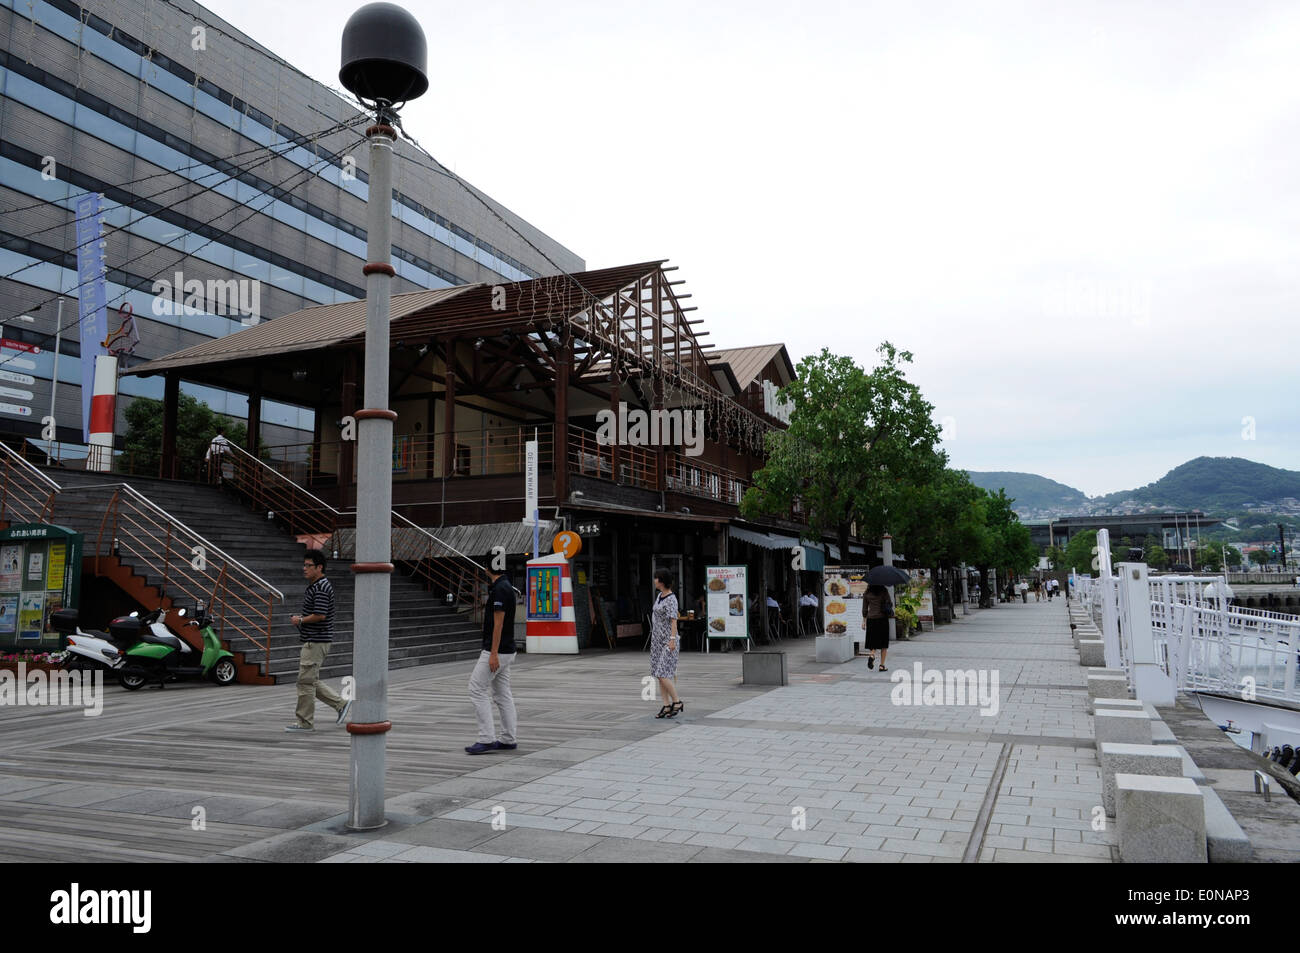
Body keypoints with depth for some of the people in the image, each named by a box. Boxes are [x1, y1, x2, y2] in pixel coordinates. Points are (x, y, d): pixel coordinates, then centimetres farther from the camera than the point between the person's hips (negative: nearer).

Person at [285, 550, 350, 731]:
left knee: (305, 681, -3)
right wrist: (301, 618, 10)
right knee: (312, 681, 14)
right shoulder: (314, 586, 16)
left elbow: (320, 615, -26)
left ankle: (305, 722, 6)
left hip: (316, 641, -11)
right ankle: (342, 704, 17)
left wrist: (300, 621, -12)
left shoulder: (321, 588, -18)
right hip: (312, 640, 11)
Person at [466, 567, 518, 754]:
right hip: (505, 651, 10)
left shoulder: (500, 589, -18)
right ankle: (508, 740, 14)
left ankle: (487, 739, -5)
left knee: (477, 690, -6)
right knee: (502, 694, 11)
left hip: (497, 652, -10)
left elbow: (498, 623, -21)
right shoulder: (506, 586, 13)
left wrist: (493, 654, -22)